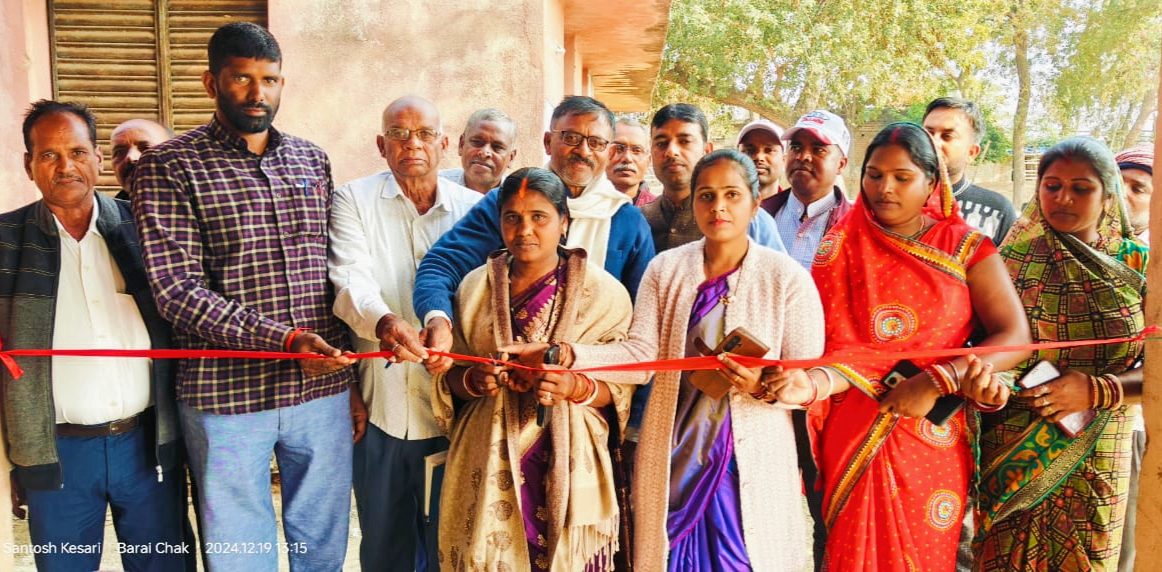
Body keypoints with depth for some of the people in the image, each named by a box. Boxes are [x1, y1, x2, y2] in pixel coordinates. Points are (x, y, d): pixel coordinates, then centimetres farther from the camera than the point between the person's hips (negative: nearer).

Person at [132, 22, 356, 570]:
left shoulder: (312, 160, 10)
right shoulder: (168, 166, -4)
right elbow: (178, 291, -12)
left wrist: (353, 378, 9)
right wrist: (287, 338, -22)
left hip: (323, 387, 4)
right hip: (227, 396, -3)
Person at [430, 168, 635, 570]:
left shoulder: (602, 291, -1)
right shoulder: (475, 287, 6)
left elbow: (621, 388, -1)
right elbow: (446, 379, 9)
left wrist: (574, 386, -21)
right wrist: (473, 380, -12)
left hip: (568, 466, -1)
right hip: (489, 468, 2)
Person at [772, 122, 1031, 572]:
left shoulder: (966, 247, 2)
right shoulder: (841, 247, 1)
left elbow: (1014, 337, -7)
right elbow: (835, 345, -7)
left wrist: (936, 382, -18)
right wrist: (815, 381, -29)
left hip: (935, 438, 1)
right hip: (854, 435, 0)